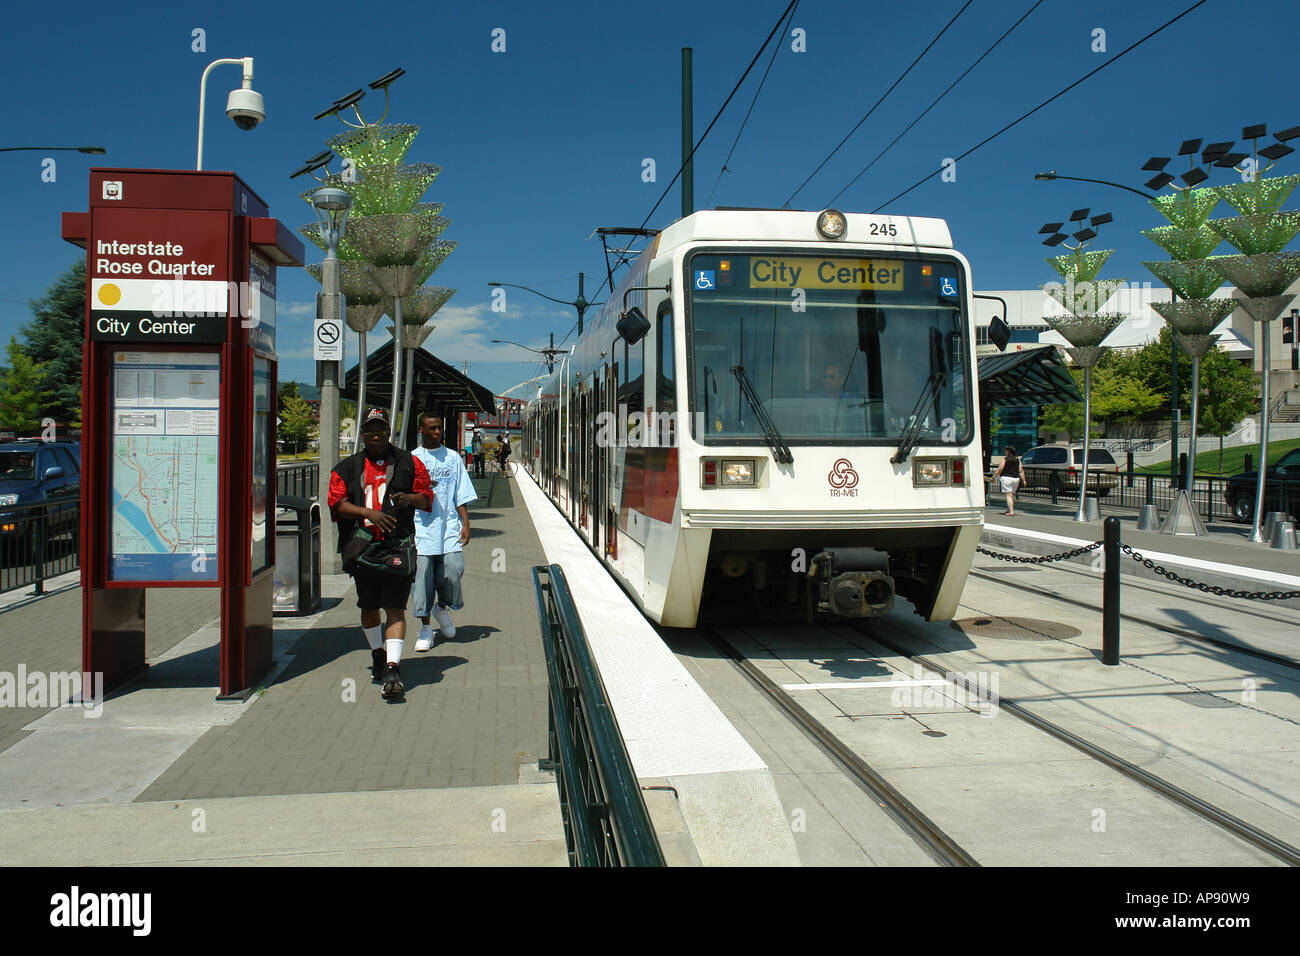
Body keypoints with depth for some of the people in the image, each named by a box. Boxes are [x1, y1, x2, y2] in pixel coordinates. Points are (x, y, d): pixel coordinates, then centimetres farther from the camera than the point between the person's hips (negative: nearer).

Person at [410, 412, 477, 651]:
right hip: (420, 527, -1)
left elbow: (461, 496, 9)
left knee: (453, 569, -10)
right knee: (422, 576, -1)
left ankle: (442, 607, 20)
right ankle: (425, 628, 10)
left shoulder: (453, 458, 10)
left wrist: (465, 524, 0)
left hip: (449, 527, 1)